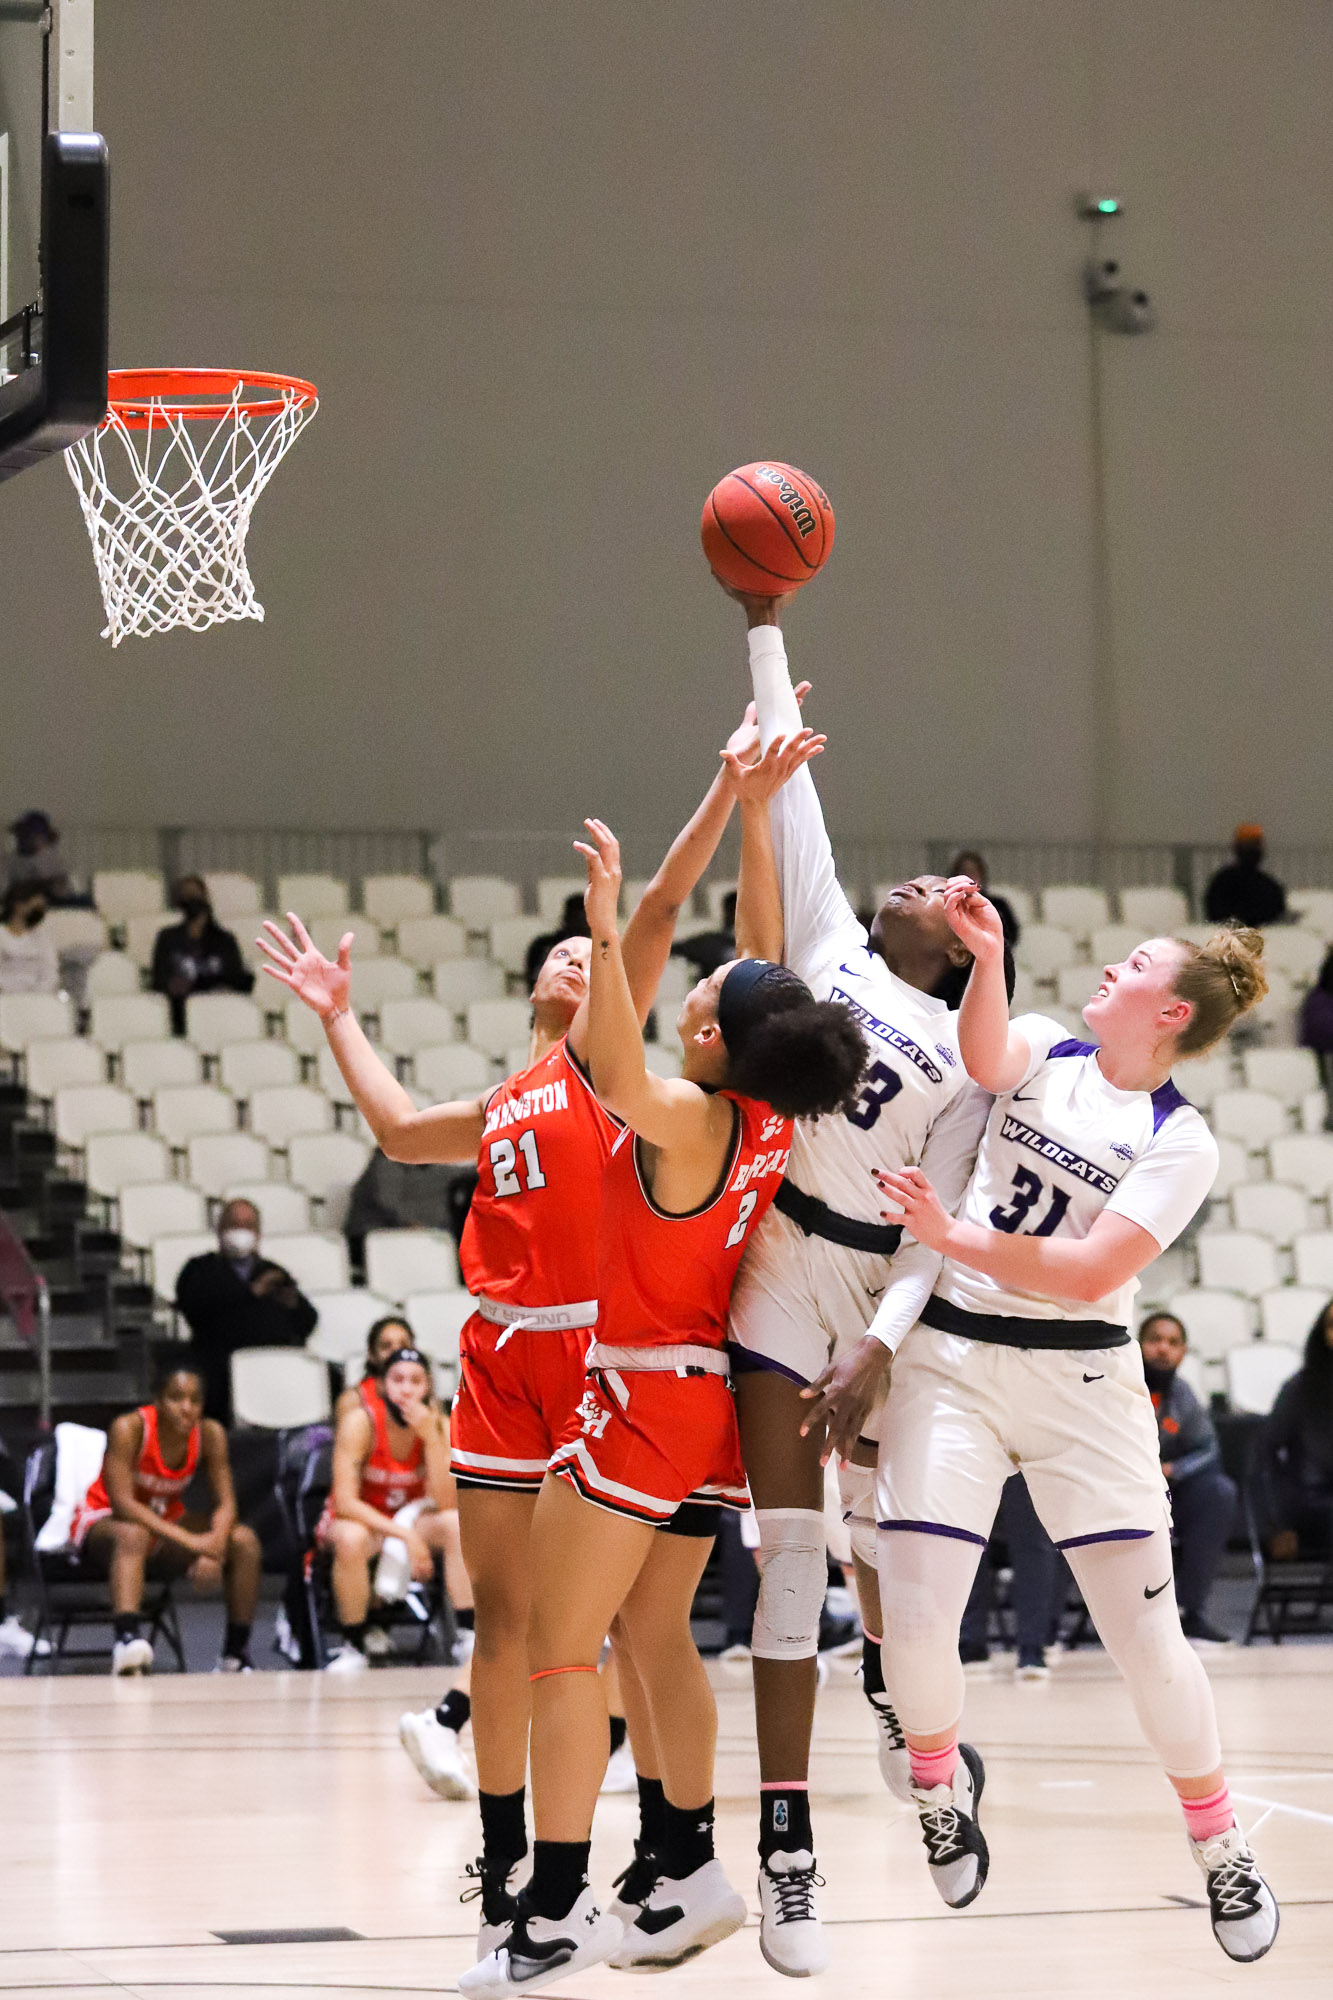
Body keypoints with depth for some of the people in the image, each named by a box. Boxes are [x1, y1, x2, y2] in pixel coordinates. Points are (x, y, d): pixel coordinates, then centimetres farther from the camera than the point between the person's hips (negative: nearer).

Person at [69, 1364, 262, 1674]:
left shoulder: (210, 1434, -10)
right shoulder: (130, 1428, -24)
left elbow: (225, 1503, -11)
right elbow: (122, 1502, -30)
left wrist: (214, 1548, -34)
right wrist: (189, 1541, -37)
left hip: (164, 1524, 5)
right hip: (102, 1524, -5)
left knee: (245, 1541, -15)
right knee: (133, 1534, -41)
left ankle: (235, 1656, -9)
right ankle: (127, 1638, -58)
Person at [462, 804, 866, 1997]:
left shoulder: (686, 1118, -20)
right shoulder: (771, 1118, 0)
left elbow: (620, 1079, -44)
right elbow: (771, 972, 11)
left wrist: (606, 931, -50)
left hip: (645, 1395, -8)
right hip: (713, 1396, 8)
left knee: (560, 1645, -6)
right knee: (657, 1637, 19)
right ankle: (692, 1874, 24)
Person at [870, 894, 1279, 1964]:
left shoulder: (1182, 1144, -4)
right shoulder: (1045, 1049, 5)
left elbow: (1091, 1273, -16)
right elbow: (986, 1058, -20)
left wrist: (951, 1236, -20)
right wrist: (987, 953, -36)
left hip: (1080, 1377, -2)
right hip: (952, 1359, 2)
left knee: (1148, 1640, -2)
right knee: (916, 1617, -9)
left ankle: (1220, 1846, 19)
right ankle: (942, 1778, 23)